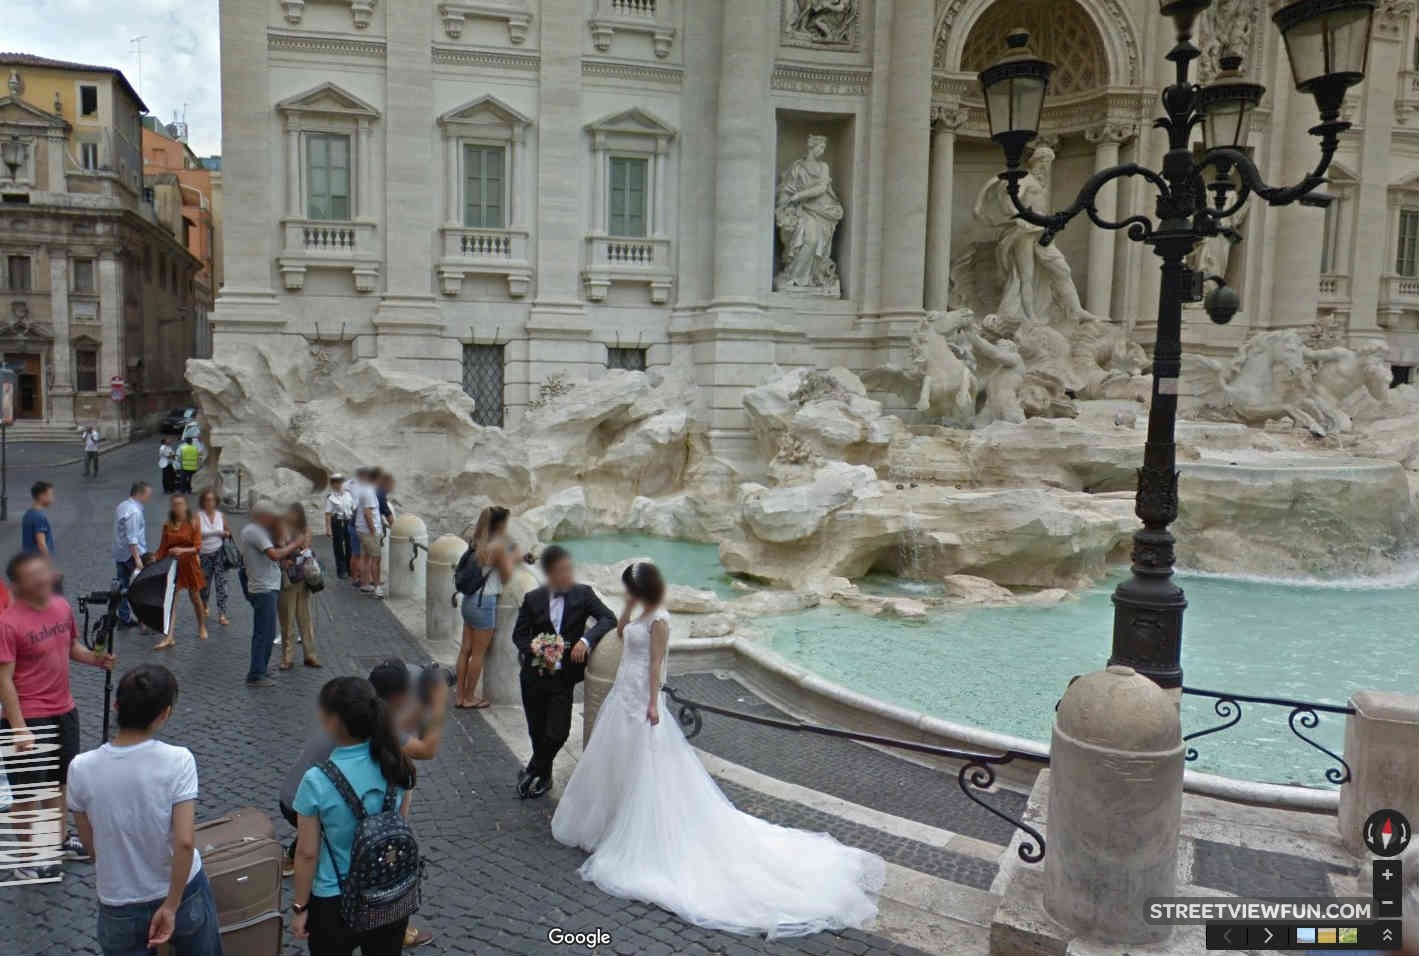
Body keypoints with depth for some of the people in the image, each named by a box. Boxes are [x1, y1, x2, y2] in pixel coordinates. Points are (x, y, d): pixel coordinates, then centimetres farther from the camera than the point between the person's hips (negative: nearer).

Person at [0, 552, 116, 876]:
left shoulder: (62, 606, -1)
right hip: (29, 718, -7)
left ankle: (59, 841, 38)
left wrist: (94, 658, -6)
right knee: (27, 789, 6)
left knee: (59, 781, 21)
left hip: (64, 710, 7)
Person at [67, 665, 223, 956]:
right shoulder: (177, 760, -21)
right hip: (182, 892, -1)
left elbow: (90, 842, 0)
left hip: (120, 908, 1)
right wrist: (171, 905, -11)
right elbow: (185, 841, -23)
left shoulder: (81, 769, -14)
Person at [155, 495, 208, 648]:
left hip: (189, 564, -2)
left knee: (195, 597, 13)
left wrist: (182, 550, -26)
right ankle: (168, 637, -6)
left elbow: (197, 547, -10)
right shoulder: (167, 525, 2)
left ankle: (202, 628, 34)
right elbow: (163, 548, 6)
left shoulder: (193, 523, -5)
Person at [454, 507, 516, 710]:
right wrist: (512, 558, 5)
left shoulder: (476, 543, 6)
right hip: (485, 602, -8)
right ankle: (469, 697, 16)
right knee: (478, 653, 5)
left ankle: (460, 695, 22)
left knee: (465, 649, 14)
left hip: (469, 600, 8)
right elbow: (506, 577, -9)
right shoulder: (498, 546, -16)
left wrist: (507, 556, 14)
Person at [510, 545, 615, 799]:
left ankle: (533, 771, 23)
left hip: (563, 677, -1)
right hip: (533, 675, 1)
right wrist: (535, 650, -15)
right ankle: (543, 775, 38)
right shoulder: (533, 599, -2)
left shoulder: (583, 594, -4)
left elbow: (608, 618, -12)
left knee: (557, 733, -5)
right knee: (536, 731, 12)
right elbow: (519, 634, 4)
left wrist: (586, 639, -27)